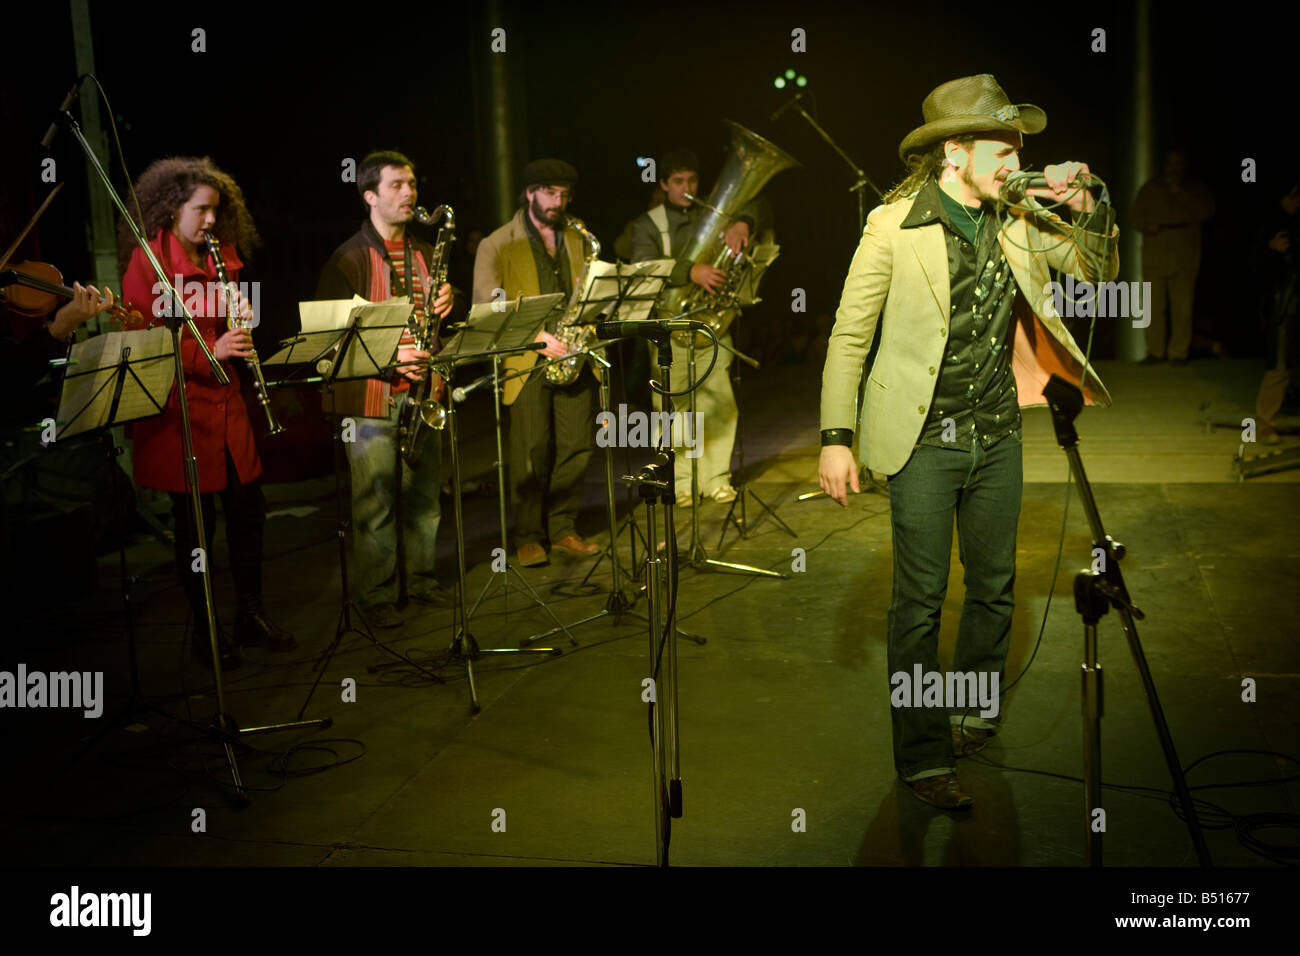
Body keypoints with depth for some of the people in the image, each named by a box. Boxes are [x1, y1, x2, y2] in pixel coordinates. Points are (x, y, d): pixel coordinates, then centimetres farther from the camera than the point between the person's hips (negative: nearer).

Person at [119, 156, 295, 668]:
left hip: (224, 402, 6)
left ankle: (251, 616, 25)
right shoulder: (146, 262, -8)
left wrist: (243, 321, -4)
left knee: (248, 509, 10)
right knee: (196, 522, 2)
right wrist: (208, 352, -24)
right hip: (176, 409, -6)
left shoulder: (221, 260, 12)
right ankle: (204, 631, 16)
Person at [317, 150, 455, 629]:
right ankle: (376, 595, 10)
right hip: (372, 394, -6)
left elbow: (440, 319, 23)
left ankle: (421, 578, 27)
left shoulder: (425, 253, 15)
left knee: (424, 493, 13)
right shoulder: (348, 260, -5)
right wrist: (387, 352, -21)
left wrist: (445, 305, -2)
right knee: (376, 500, -1)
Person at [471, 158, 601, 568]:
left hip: (572, 355, 4)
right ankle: (528, 537, 8)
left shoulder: (576, 240, 18)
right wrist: (537, 336, -17)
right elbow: (486, 305, -7)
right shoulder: (497, 246, 2)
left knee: (577, 447, 1)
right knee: (532, 453, -6)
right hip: (526, 361, -4)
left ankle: (562, 529, 16)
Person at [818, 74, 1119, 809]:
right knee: (921, 600, -1)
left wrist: (1088, 209, -7)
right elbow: (850, 335, -7)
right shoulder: (893, 225, -8)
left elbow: (1096, 269, 12)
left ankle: (973, 716, 36)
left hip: (998, 437, 5)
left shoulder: (1018, 219, 5)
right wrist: (836, 437, -12)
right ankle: (923, 757, 11)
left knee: (996, 588, 14)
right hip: (925, 442, -5)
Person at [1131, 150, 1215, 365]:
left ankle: (1178, 352, -1)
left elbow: (1205, 212, -4)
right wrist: (1148, 226, -9)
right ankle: (1154, 351, 6)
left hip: (1184, 259, -1)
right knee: (1154, 307, -3)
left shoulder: (1196, 190, 12)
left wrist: (1180, 193, -8)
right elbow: (1136, 217, 13)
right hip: (1154, 257, 1)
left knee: (1182, 308, -7)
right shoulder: (1150, 189, 16)